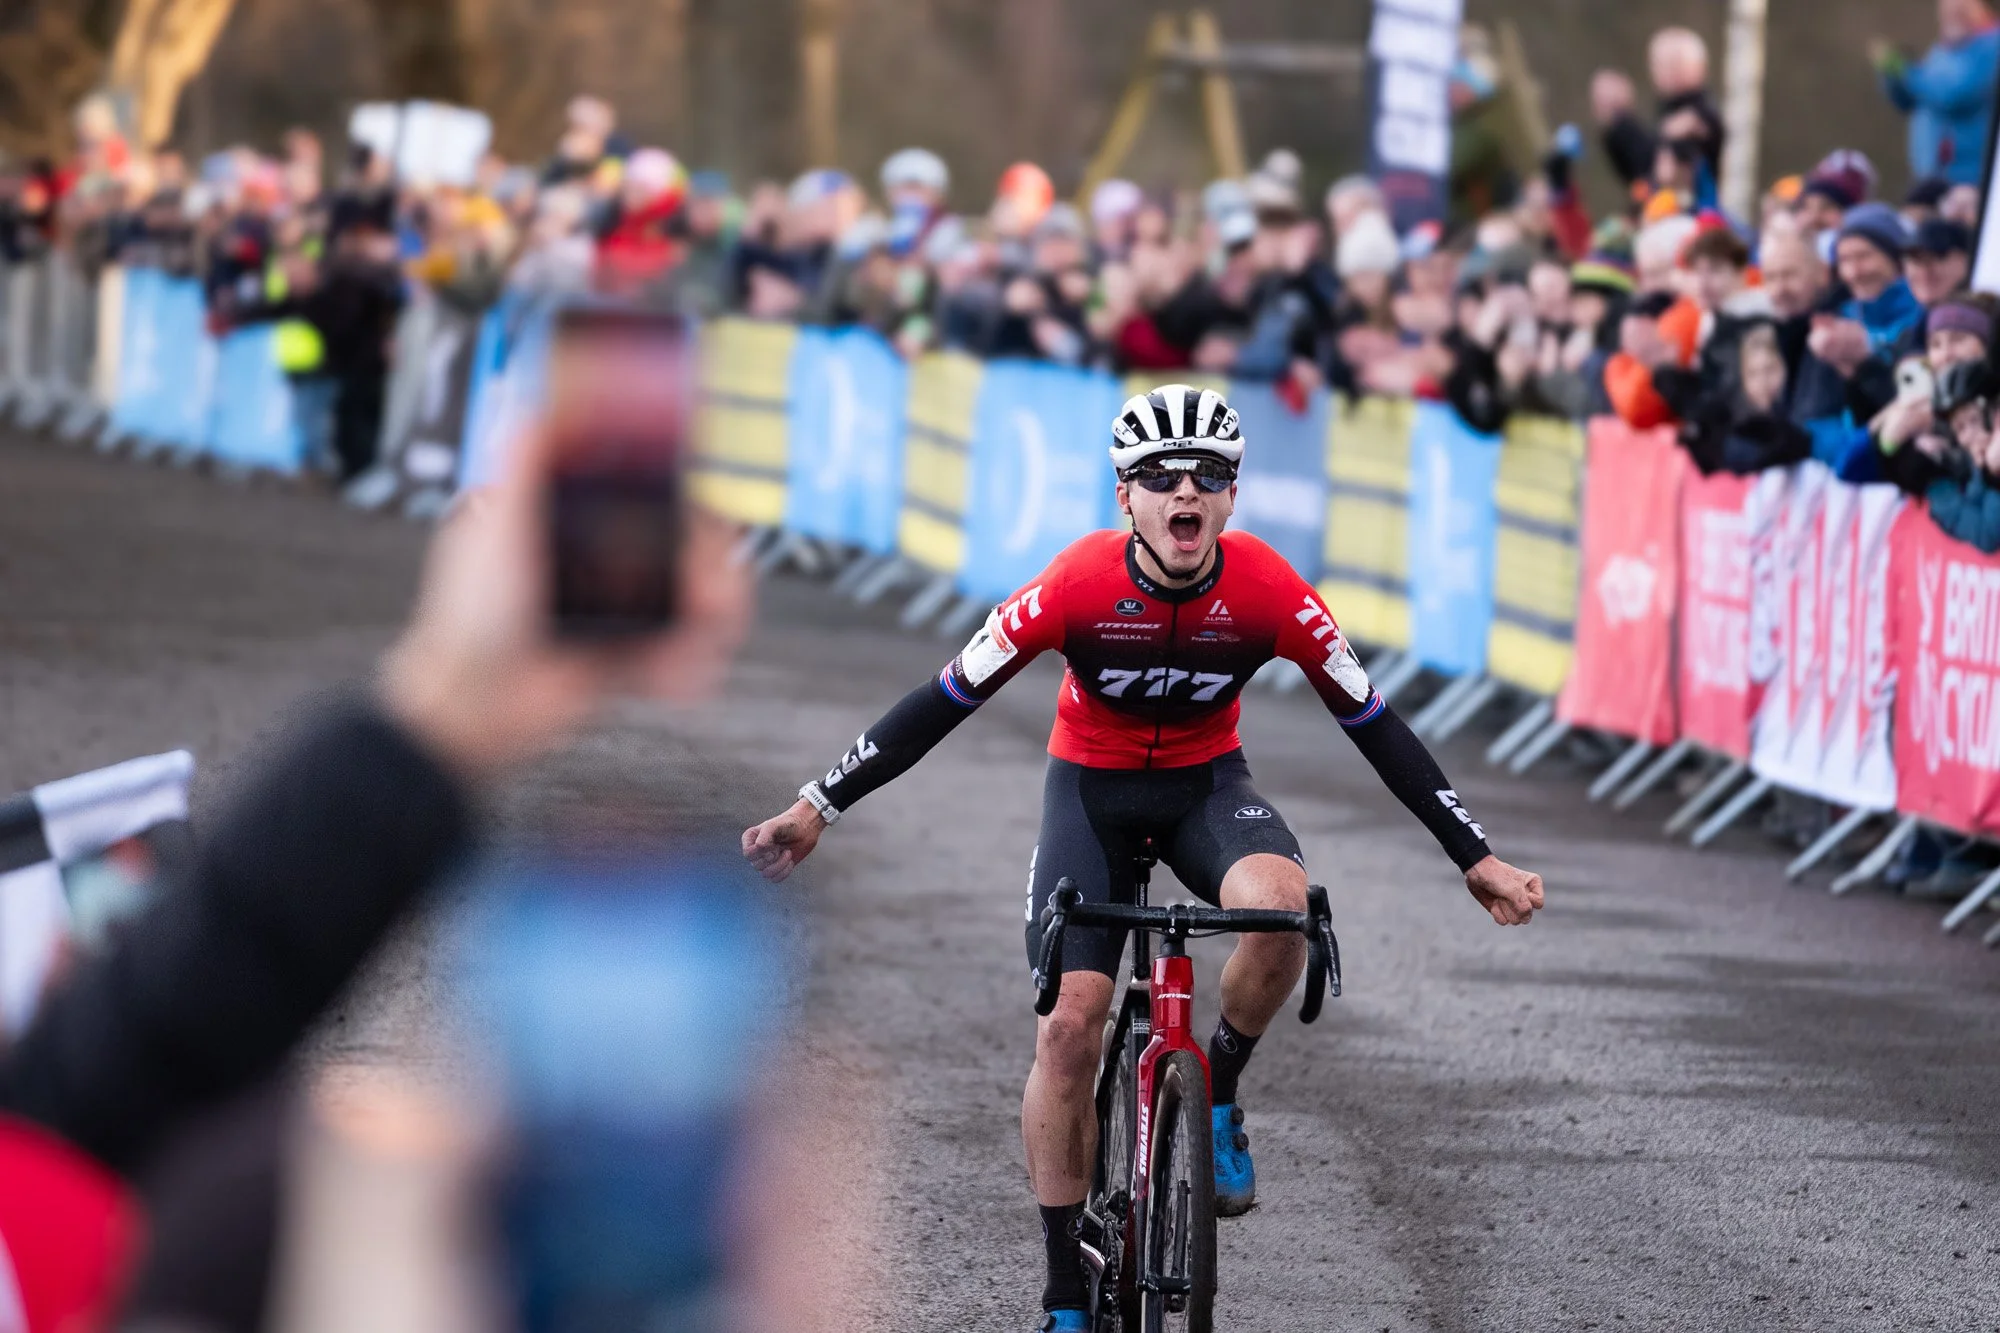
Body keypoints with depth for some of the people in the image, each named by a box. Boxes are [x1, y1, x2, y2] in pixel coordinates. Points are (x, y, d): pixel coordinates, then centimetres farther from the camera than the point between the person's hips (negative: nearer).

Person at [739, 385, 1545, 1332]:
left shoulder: (1267, 589, -22)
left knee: (1278, 901, -34)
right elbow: (947, 700, -18)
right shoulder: (1078, 584, -26)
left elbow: (1372, 724, -11)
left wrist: (1475, 859, -10)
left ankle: (1219, 1095, -5)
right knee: (1068, 1027, -14)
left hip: (1208, 784, 1)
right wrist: (817, 808, -20)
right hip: (1090, 790, -1)